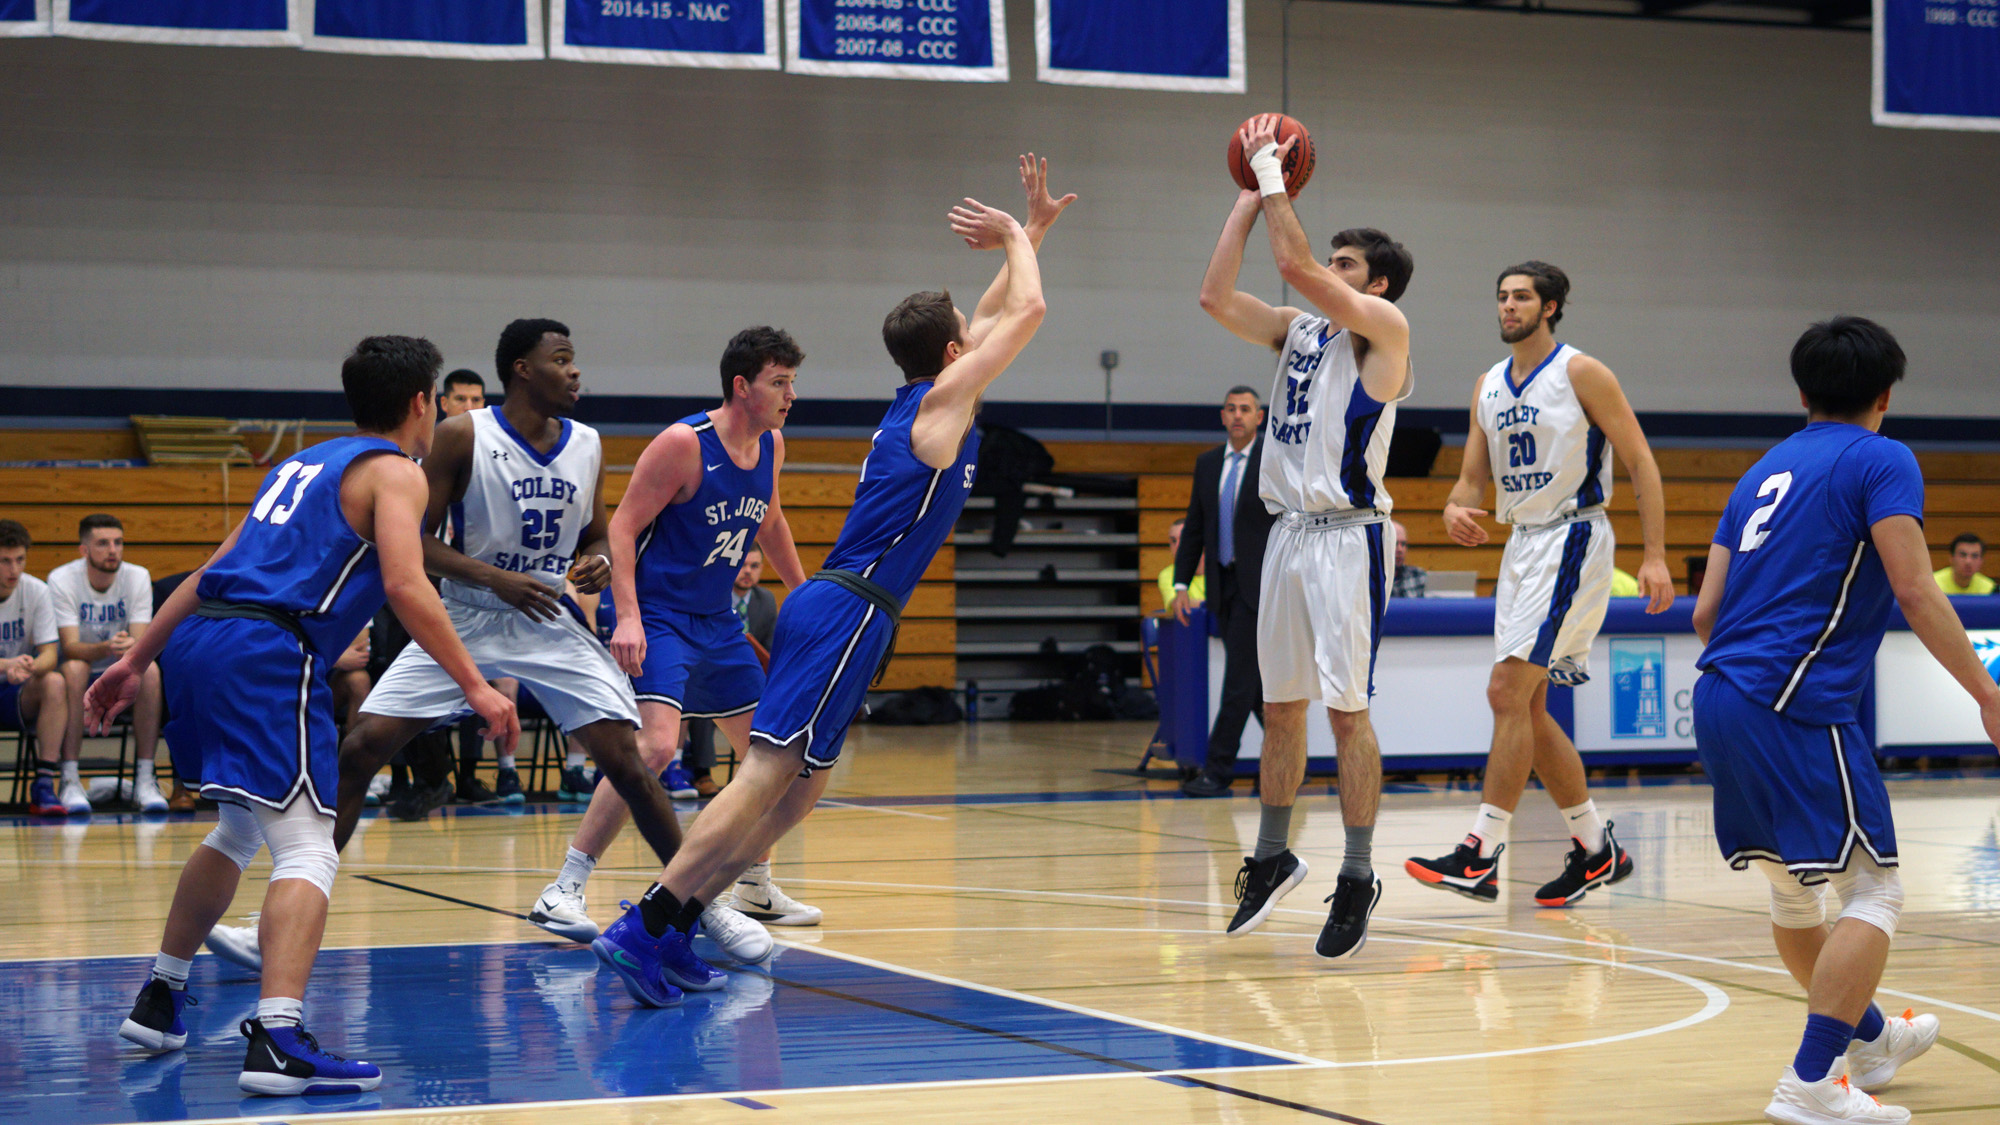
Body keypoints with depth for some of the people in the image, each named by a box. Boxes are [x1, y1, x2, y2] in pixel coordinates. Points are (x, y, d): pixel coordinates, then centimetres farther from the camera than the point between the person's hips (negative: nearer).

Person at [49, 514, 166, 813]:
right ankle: (70, 780, -32)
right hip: (82, 683, -2)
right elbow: (70, 647, -25)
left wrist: (131, 647, -42)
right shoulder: (62, 579, -14)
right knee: (74, 669, -35)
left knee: (149, 670, -30)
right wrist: (106, 648, -46)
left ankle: (144, 779, -25)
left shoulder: (138, 577, -7)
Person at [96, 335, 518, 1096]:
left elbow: (217, 570, 27)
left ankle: (158, 1001, 35)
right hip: (269, 653, -8)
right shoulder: (394, 472, 3)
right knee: (307, 849, -13)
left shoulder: (305, 462, 26)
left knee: (240, 830, 27)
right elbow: (405, 586, -13)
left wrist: (136, 661, 30)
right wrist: (475, 687, -13)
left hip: (200, 637, 8)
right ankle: (278, 1042, -28)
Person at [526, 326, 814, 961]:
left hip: (716, 622, 9)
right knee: (655, 746, -25)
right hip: (658, 615, -8)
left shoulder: (771, 446, 6)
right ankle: (564, 891, -18)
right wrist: (627, 618, -26)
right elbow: (623, 527, -16)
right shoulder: (684, 444, -16)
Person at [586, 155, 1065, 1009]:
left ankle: (671, 930, 4)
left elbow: (997, 311, 35)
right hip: (848, 612, -10)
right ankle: (646, 926, -21)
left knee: (801, 787, 9)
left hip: (831, 609, 10)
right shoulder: (943, 398, -3)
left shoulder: (918, 402, 20)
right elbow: (1026, 311, -3)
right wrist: (1017, 237, 14)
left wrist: (1030, 230, 36)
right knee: (766, 775, -15)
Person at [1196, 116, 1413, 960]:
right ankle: (1272, 859, 24)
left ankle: (1358, 878, -1)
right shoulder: (1300, 329, 15)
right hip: (1289, 532, 7)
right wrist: (1251, 193, 4)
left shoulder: (1384, 328, -6)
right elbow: (1216, 295, 3)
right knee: (1280, 706, 13)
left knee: (1346, 710, -7)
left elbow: (1293, 264, -18)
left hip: (1347, 535, -7)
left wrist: (1274, 176, -8)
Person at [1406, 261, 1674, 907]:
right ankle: (1597, 849, 19)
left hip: (1573, 541, -8)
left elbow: (1640, 463, -9)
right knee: (1527, 707, 8)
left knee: (1507, 693, -16)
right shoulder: (1488, 387, 12)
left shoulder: (1582, 374, -9)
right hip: (1521, 544, 8)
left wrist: (1655, 557, -16)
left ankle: (1481, 855, -15)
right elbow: (1474, 477, 15)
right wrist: (1456, 509, -9)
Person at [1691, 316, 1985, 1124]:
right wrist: (1987, 695, -8)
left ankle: (1868, 1037, 41)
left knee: (1793, 892, 21)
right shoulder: (1881, 460, 0)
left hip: (1720, 698, 8)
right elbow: (1914, 590, -12)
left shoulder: (1765, 471, 21)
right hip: (1798, 706, -8)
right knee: (1872, 892, -4)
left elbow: (1706, 613, 18)